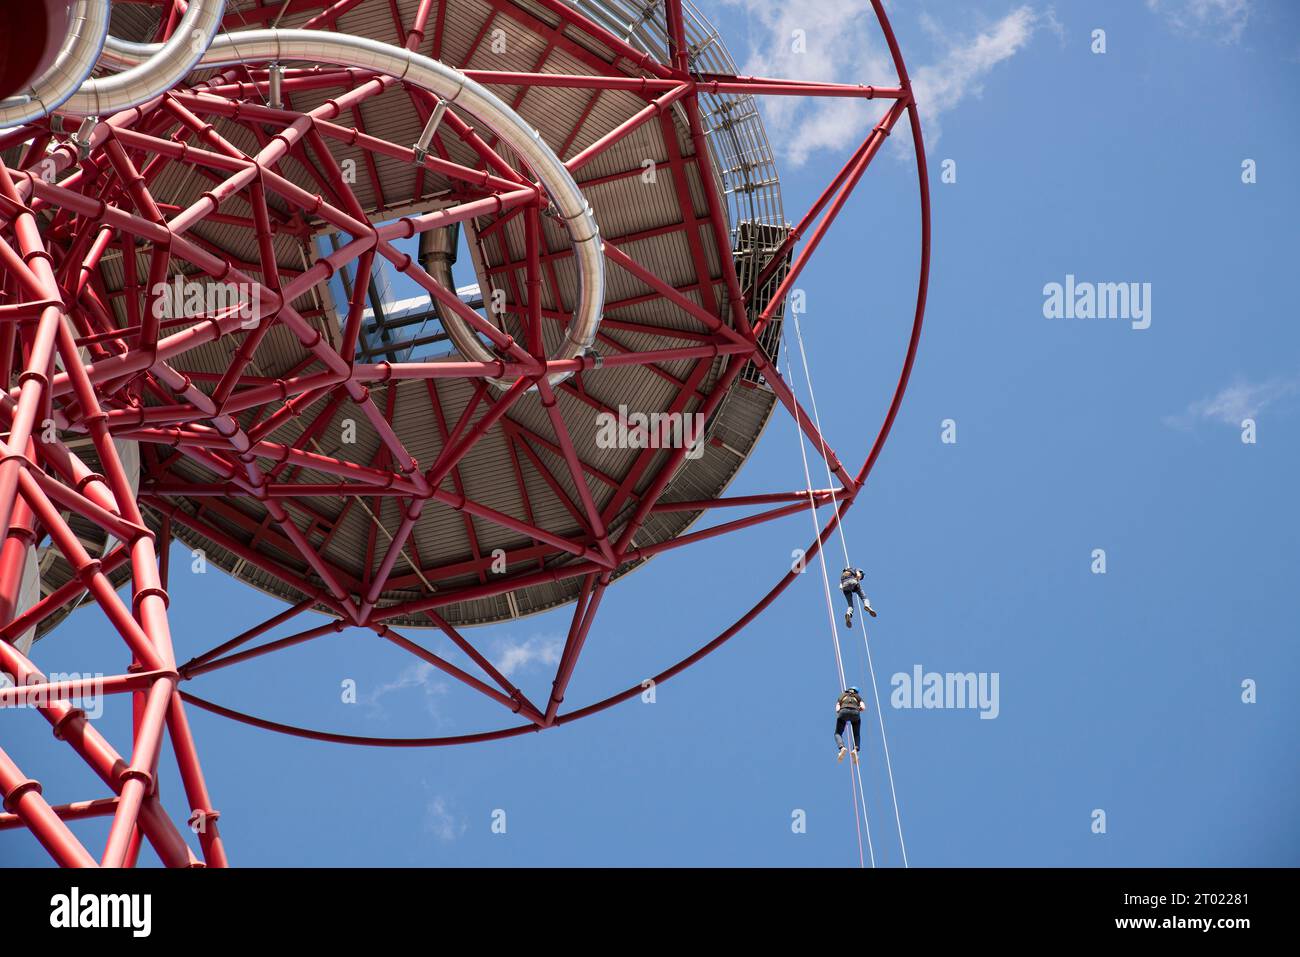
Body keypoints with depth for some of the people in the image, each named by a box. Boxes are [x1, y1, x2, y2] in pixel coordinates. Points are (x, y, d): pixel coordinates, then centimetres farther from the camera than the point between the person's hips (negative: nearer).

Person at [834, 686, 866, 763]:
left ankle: (842, 748, -20)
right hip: (855, 713, 1)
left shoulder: (841, 697, 33)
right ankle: (855, 750, -11)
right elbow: (863, 708, 15)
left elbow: (837, 709, 18)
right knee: (857, 735, 18)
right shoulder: (858, 697, 33)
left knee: (838, 733, 11)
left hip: (843, 711, -1)